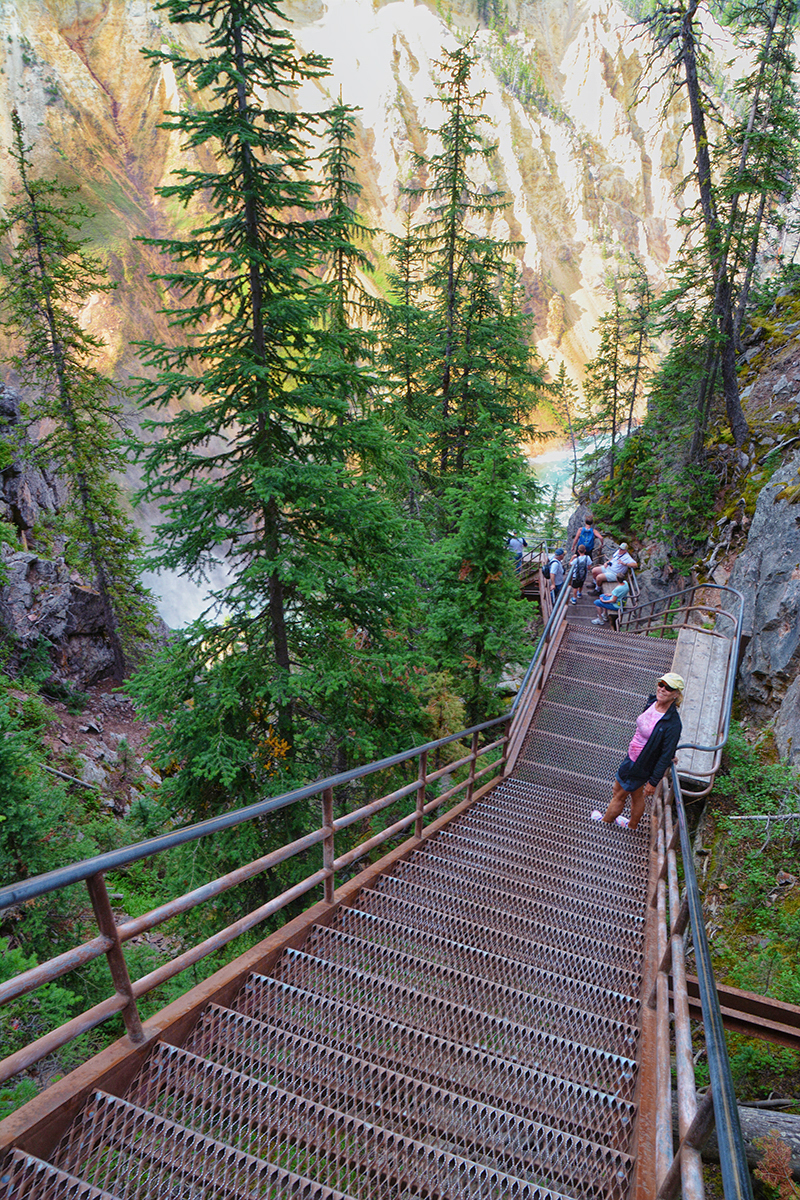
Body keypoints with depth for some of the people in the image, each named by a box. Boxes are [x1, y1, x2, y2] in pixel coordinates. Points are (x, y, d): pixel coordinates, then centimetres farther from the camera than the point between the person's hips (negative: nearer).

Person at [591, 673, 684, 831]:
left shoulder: (673, 723, -32)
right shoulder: (652, 702, -9)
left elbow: (666, 756, -23)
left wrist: (653, 782, -16)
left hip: (640, 767, -7)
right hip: (632, 757, 7)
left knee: (619, 795, 16)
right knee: (637, 795, 29)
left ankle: (605, 820, 42)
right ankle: (633, 824, 52)